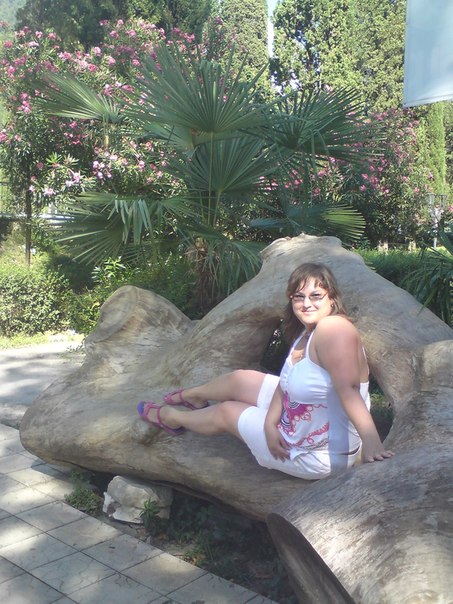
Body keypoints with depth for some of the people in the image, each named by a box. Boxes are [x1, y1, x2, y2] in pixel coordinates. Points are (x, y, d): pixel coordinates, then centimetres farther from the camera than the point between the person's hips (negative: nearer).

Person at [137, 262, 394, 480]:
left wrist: (371, 442, -47)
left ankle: (172, 417, 42)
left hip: (316, 454, -9)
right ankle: (191, 396, 55)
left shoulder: (333, 328, -30)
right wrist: (270, 423, -12)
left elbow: (348, 389, -41)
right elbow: (286, 382, 2)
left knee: (226, 411, 9)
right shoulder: (307, 333, 2)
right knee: (238, 379, 21)